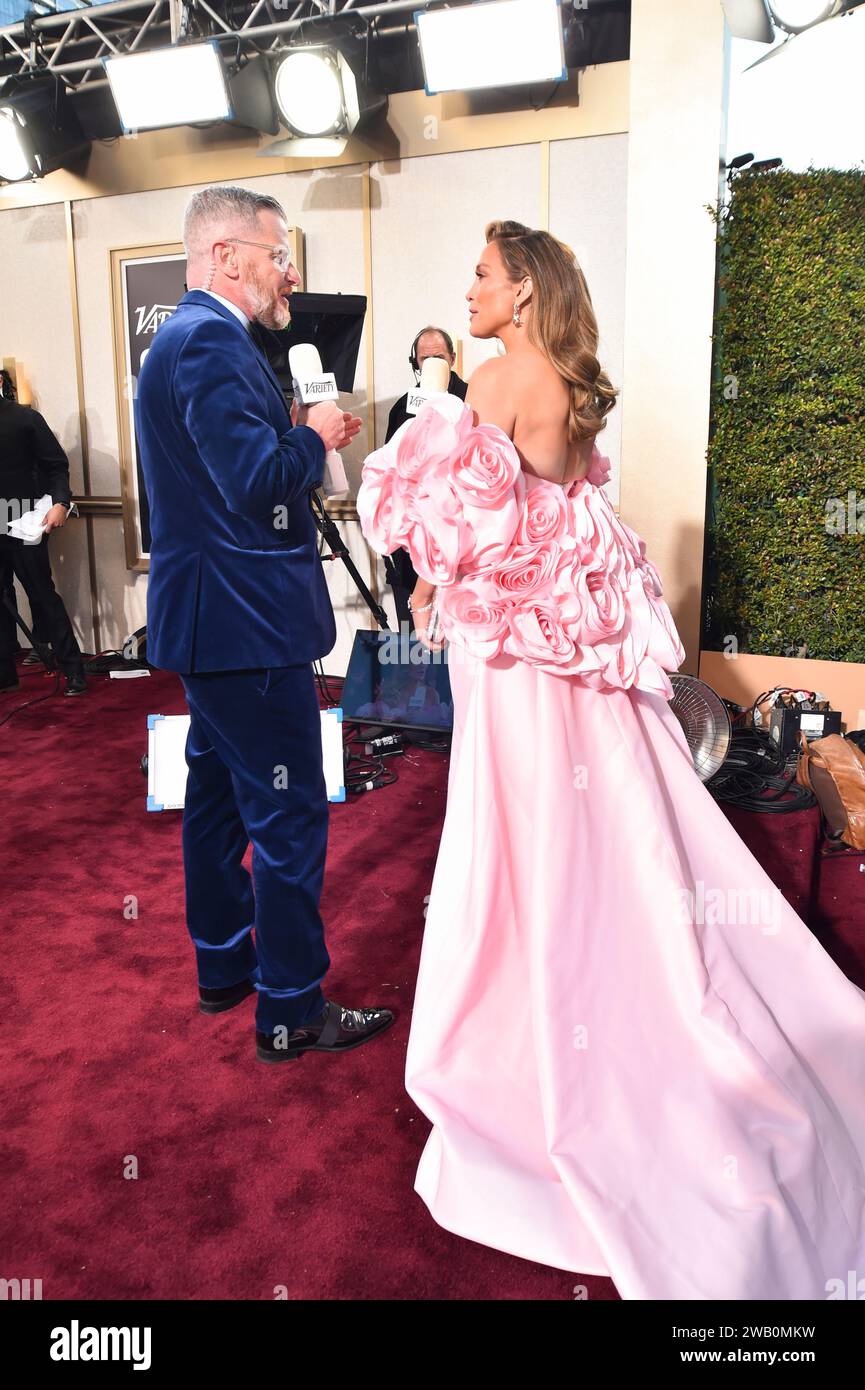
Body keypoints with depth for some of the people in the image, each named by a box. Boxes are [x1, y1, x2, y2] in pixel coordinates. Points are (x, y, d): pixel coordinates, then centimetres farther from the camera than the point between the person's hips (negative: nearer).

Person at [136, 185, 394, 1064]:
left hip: (206, 623, 11)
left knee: (218, 800, 19)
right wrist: (315, 436, -9)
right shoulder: (211, 342, -17)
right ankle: (291, 1012, 12)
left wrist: (298, 433, 9)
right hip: (245, 625, -11)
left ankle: (223, 966, 35)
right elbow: (260, 485, -26)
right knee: (291, 818, -2)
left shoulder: (186, 338, 17)